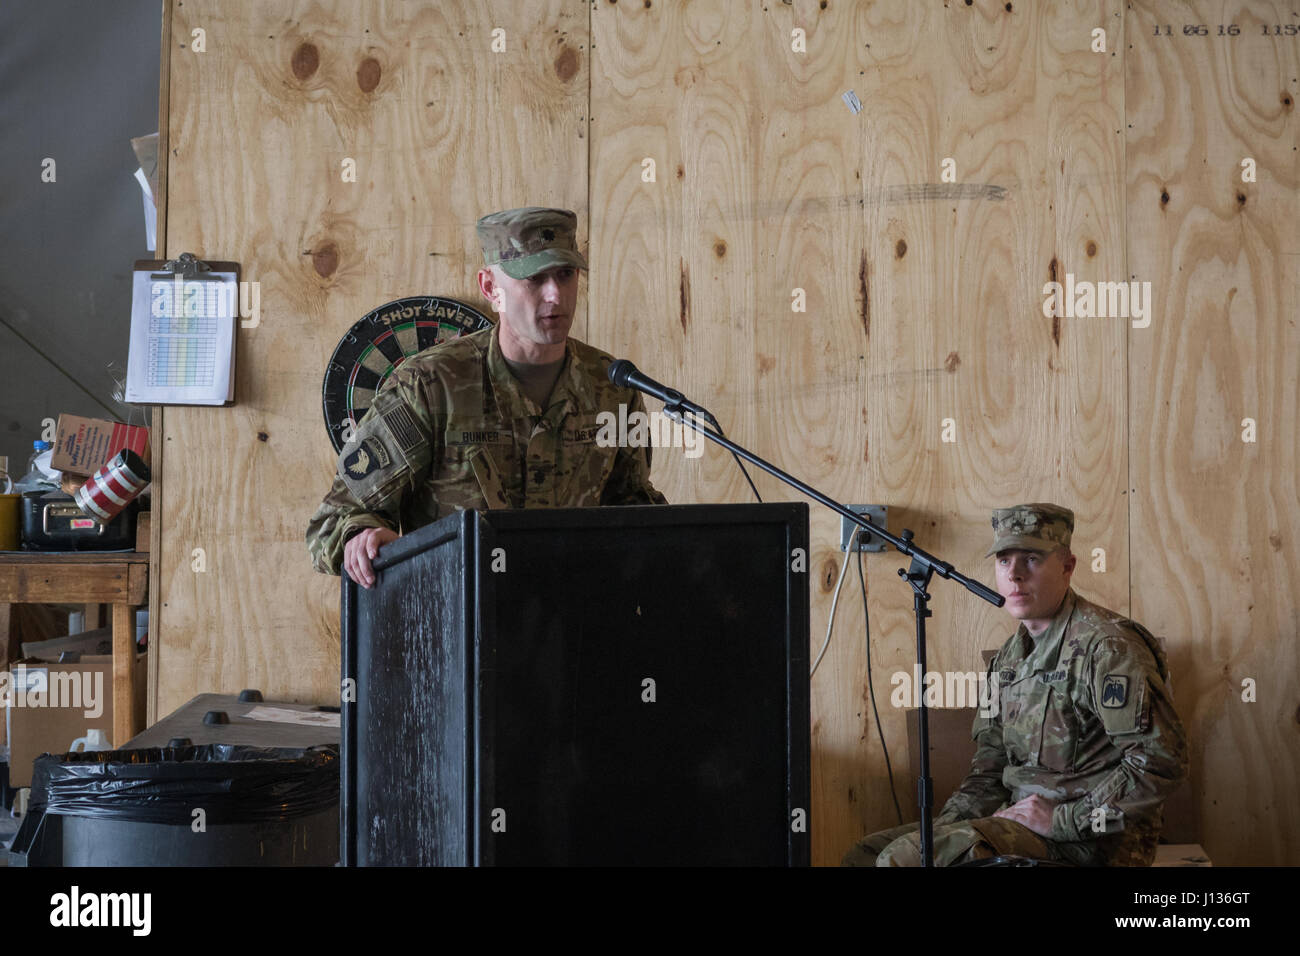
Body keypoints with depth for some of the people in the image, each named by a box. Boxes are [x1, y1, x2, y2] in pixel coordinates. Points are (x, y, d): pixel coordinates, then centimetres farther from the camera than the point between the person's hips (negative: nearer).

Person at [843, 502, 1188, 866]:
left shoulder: (1107, 646, -14)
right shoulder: (1010, 655, 16)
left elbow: (1161, 760, -23)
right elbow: (990, 766, 21)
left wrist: (1063, 820, -20)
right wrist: (946, 826, 2)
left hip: (1094, 841, -9)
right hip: (1023, 820, 9)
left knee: (903, 858, -24)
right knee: (864, 854, 2)